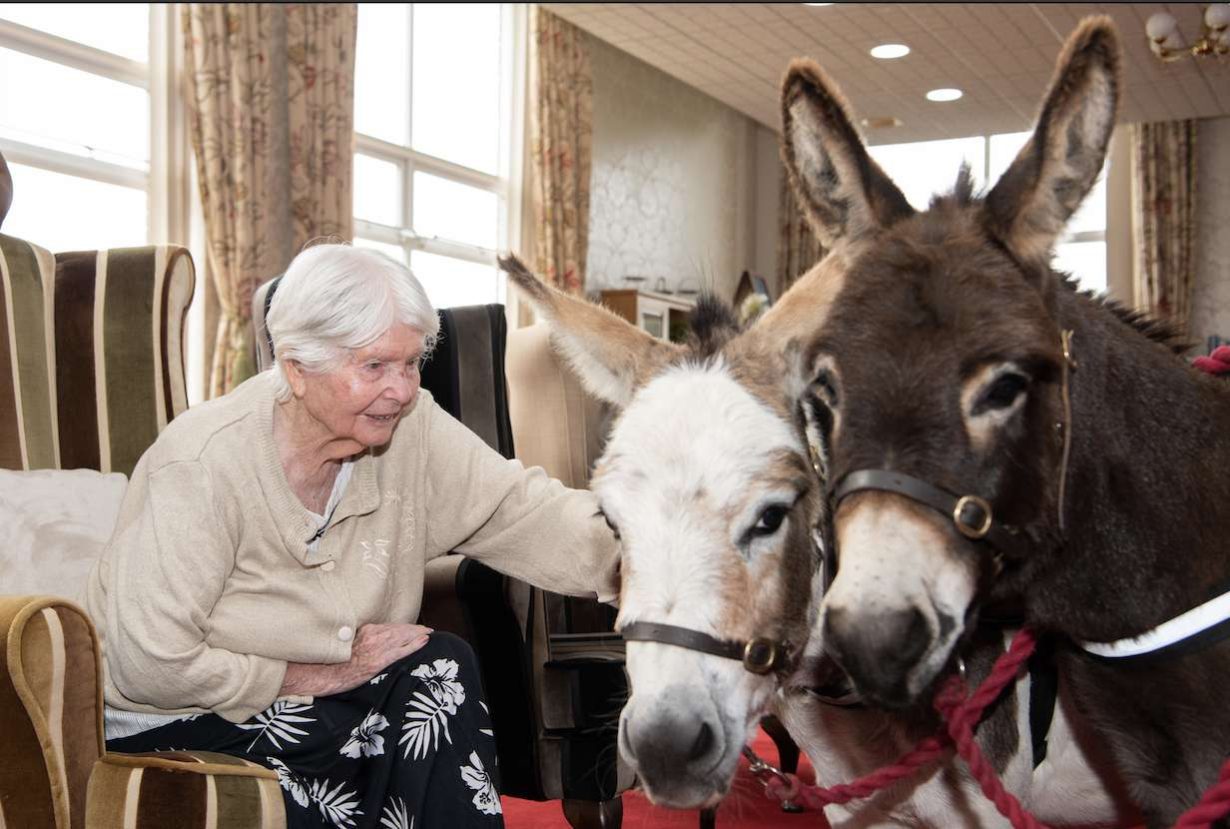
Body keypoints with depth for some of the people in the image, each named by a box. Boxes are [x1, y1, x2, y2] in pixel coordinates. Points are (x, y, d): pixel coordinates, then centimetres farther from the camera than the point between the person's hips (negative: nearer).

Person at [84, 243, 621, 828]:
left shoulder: (411, 430, -8)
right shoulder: (203, 468, -25)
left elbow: (524, 511, -16)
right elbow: (153, 667, -25)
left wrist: (631, 551, -34)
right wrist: (317, 675, -20)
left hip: (325, 689, 6)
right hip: (171, 726, -6)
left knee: (442, 665, -19)